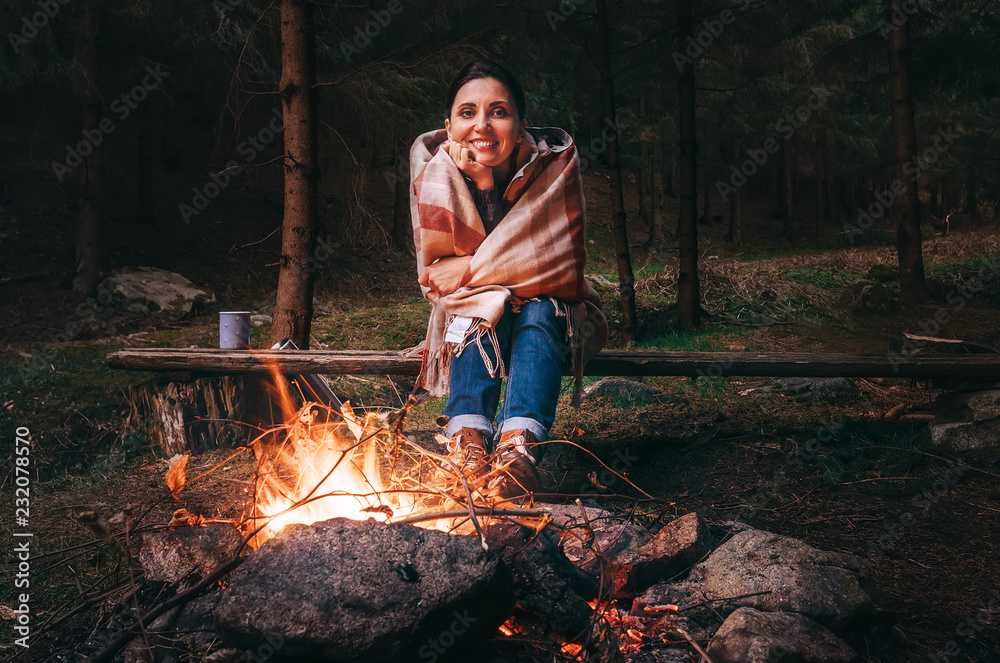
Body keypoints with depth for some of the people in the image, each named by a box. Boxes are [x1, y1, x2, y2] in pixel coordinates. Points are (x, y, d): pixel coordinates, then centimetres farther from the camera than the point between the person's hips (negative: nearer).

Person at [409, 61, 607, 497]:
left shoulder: (555, 162, -18)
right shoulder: (434, 167, -14)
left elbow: (562, 266, -20)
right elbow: (435, 273, -16)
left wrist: (471, 269, -22)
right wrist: (480, 187, -27)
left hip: (550, 315, -1)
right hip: (470, 316, 1)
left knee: (538, 313, -33)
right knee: (481, 310, -32)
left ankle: (517, 446, -52)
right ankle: (468, 439, -48)